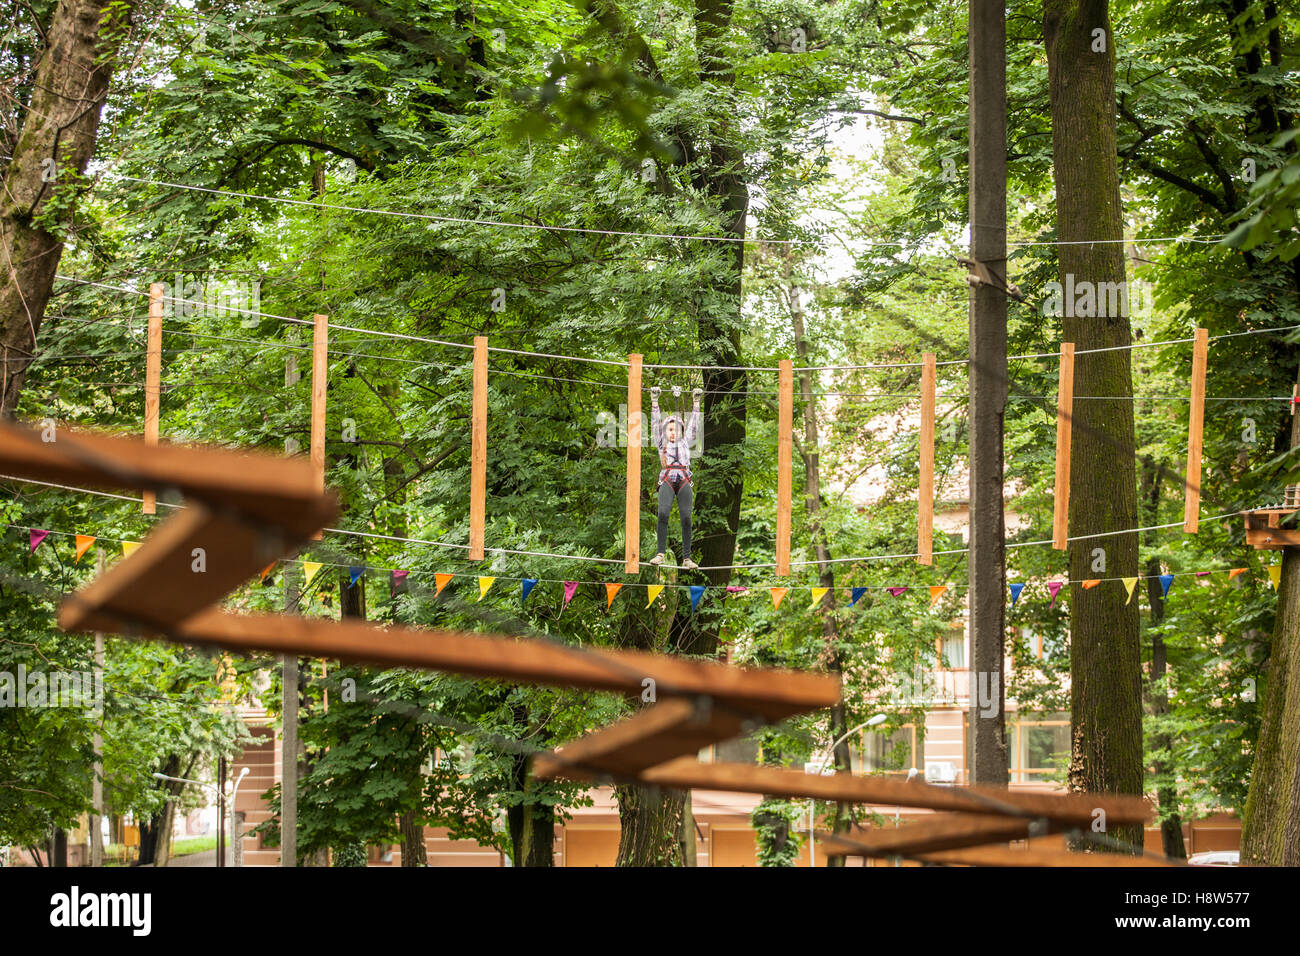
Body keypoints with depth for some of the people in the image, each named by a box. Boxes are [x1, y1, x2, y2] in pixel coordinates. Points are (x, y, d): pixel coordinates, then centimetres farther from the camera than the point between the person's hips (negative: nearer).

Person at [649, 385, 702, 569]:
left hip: (684, 482, 2)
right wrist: (654, 401, 16)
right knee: (663, 513, -21)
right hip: (667, 481, -2)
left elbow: (693, 425, 25)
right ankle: (660, 553, -25)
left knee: (686, 517, -10)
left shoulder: (685, 443, 24)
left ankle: (686, 558, -10)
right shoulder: (662, 443, 20)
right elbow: (655, 423, 18)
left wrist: (696, 403, 26)